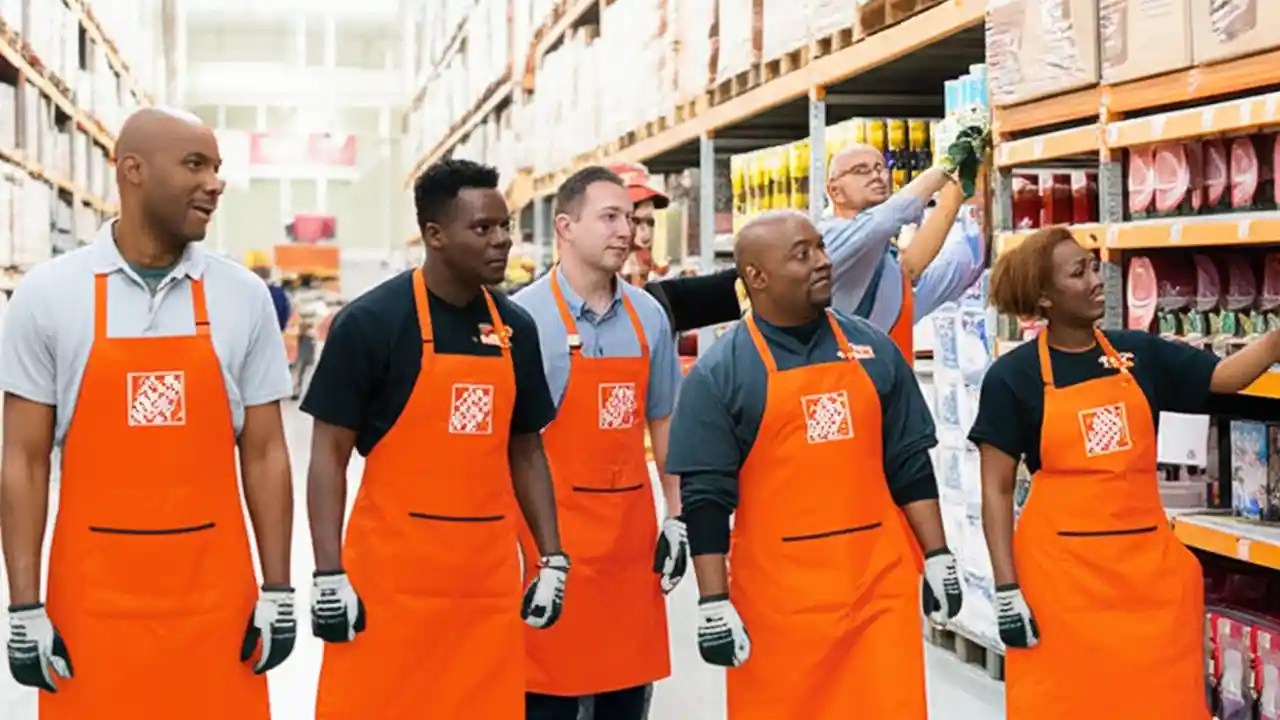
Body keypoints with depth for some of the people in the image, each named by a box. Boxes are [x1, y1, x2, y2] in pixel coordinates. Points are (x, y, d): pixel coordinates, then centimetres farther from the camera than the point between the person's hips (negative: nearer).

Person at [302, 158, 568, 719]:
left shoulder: (516, 327, 8)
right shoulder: (370, 321, -8)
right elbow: (330, 454, -6)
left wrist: (552, 558, 9)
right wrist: (328, 575, -11)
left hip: (489, 577, 5)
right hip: (391, 576, -4)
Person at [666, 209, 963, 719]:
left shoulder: (873, 349, 7)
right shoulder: (719, 373, -5)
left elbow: (910, 464, 11)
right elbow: (705, 497, -7)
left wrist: (936, 557, 6)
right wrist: (713, 602, -11)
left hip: (880, 581, 3)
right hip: (778, 594, -3)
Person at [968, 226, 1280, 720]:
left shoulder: (1139, 353, 6)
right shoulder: (1012, 375, -6)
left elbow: (1225, 375, -4)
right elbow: (996, 489, -6)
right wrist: (1006, 589, -10)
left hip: (1149, 562, 4)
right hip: (1060, 570, -3)